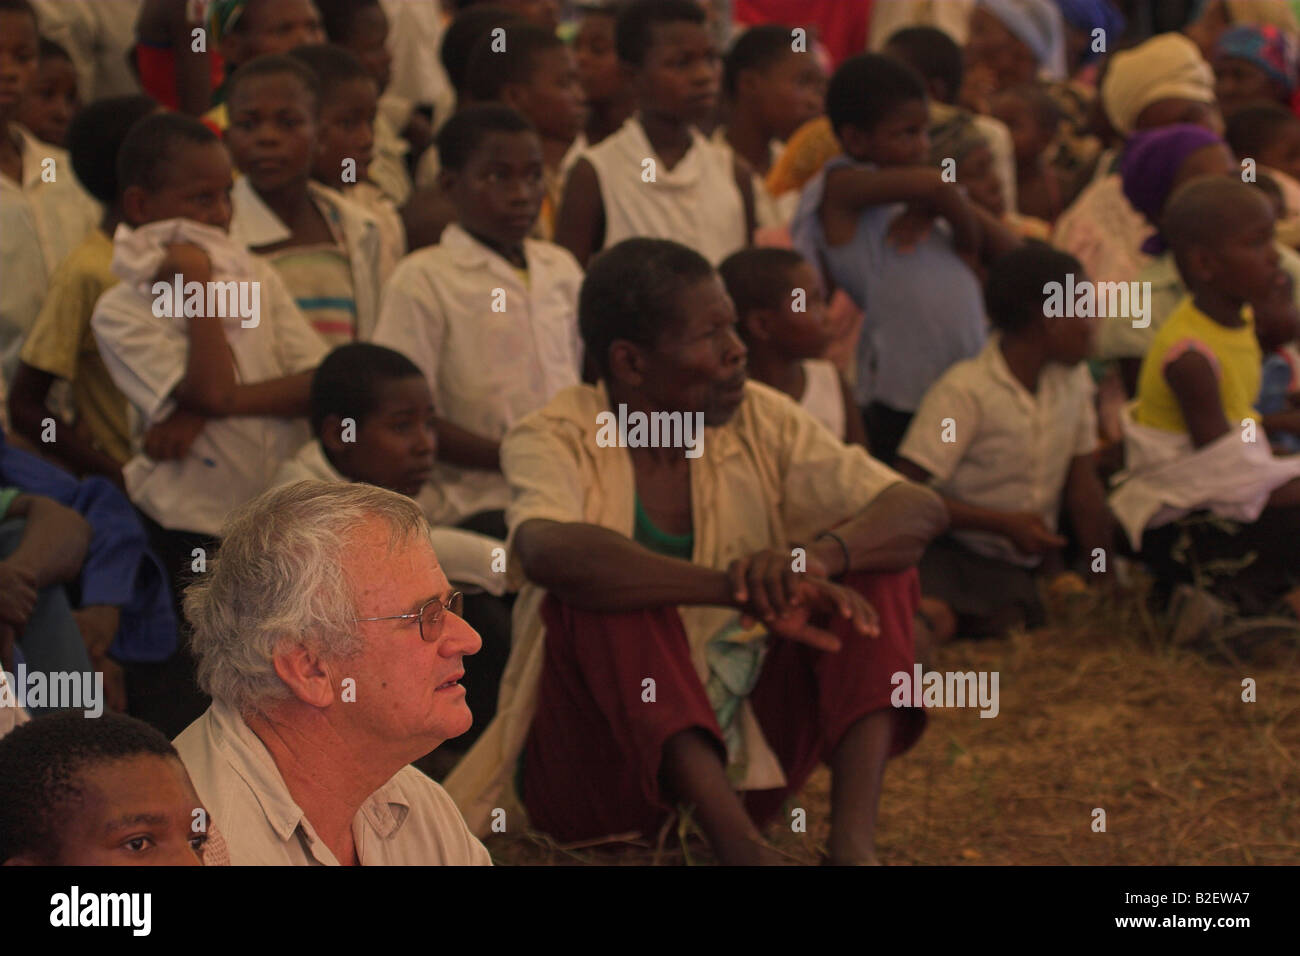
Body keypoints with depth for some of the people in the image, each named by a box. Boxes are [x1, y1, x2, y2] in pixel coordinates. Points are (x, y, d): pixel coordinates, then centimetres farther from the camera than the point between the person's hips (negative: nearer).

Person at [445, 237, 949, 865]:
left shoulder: (759, 423, 0)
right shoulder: (559, 440, -12)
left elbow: (922, 509, -9)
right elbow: (546, 551, -37)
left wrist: (817, 556, -31)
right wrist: (741, 587, -42)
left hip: (737, 754, 4)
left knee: (878, 564, -11)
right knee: (608, 587, -29)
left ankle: (853, 841, -28)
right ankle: (738, 843, -40)